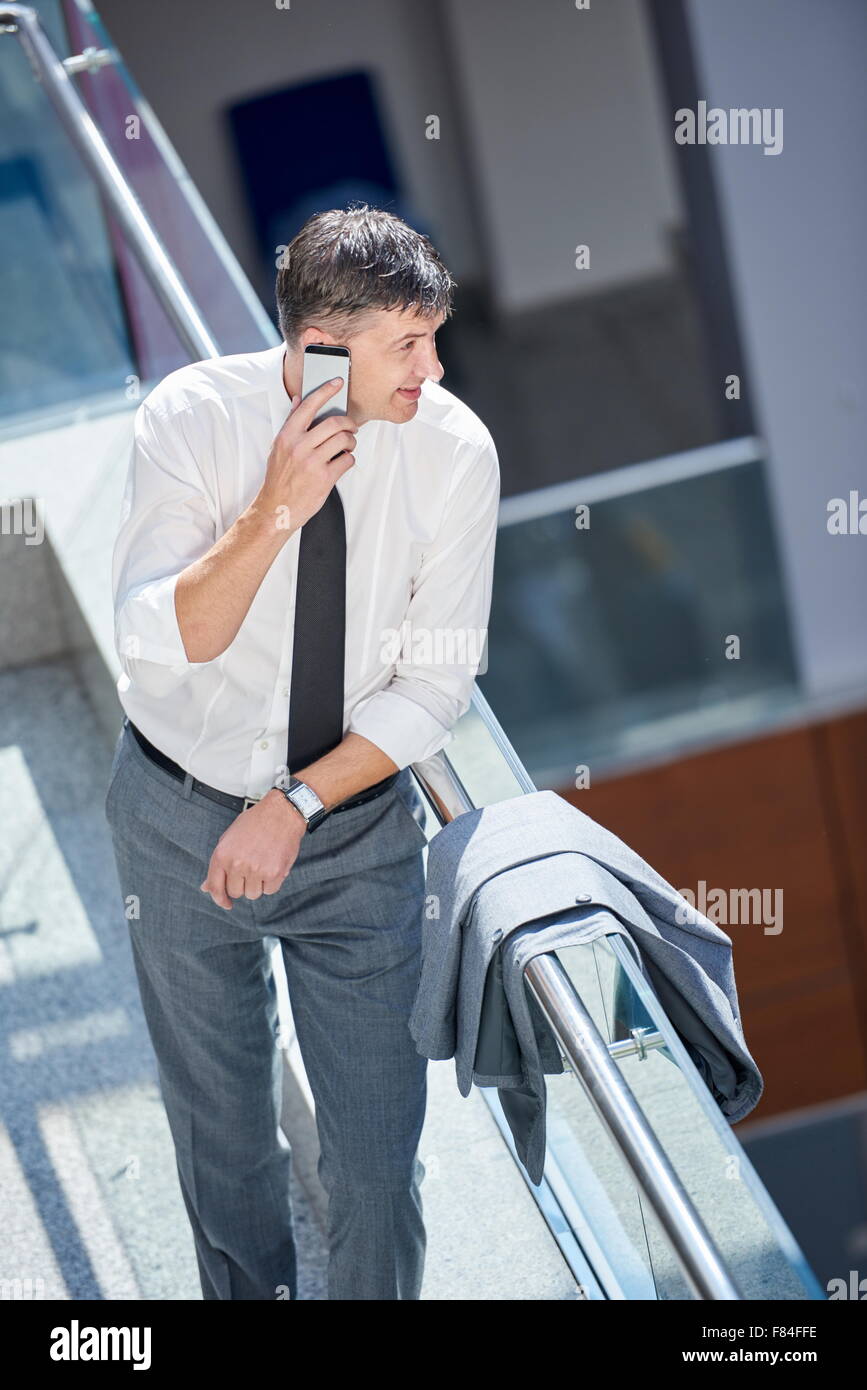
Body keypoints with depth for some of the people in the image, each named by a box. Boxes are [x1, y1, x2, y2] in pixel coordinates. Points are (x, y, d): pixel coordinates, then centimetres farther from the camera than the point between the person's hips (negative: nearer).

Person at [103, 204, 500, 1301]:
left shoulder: (453, 449, -16)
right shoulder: (192, 417, -18)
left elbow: (434, 688, -10)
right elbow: (160, 644, -24)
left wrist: (297, 805, -18)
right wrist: (274, 511, -35)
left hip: (358, 823, 0)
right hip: (182, 812, 0)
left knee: (378, 1142, 4)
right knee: (218, 1121, 18)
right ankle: (246, 1292, 44)